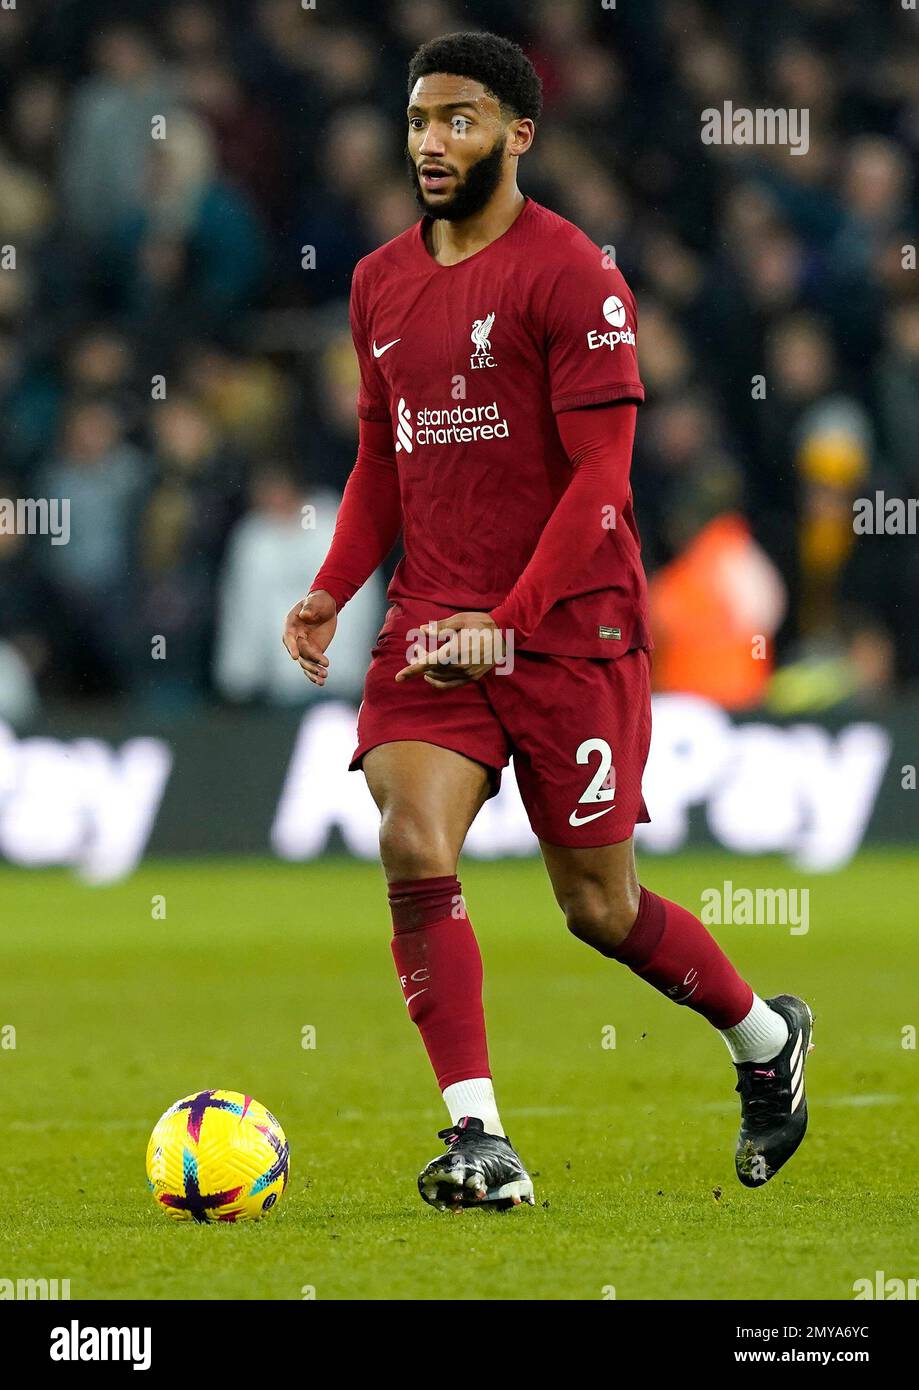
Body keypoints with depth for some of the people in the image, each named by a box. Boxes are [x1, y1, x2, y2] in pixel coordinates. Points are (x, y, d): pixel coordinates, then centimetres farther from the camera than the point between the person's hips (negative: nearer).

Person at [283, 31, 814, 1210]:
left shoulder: (570, 276, -10)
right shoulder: (381, 283, 11)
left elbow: (600, 479, -14)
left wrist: (507, 624, -21)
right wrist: (332, 590, 6)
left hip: (571, 627, -5)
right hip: (433, 622, 5)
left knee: (597, 906, 4)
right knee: (412, 852, -18)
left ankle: (766, 1038, 32)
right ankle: (478, 1142, -17)